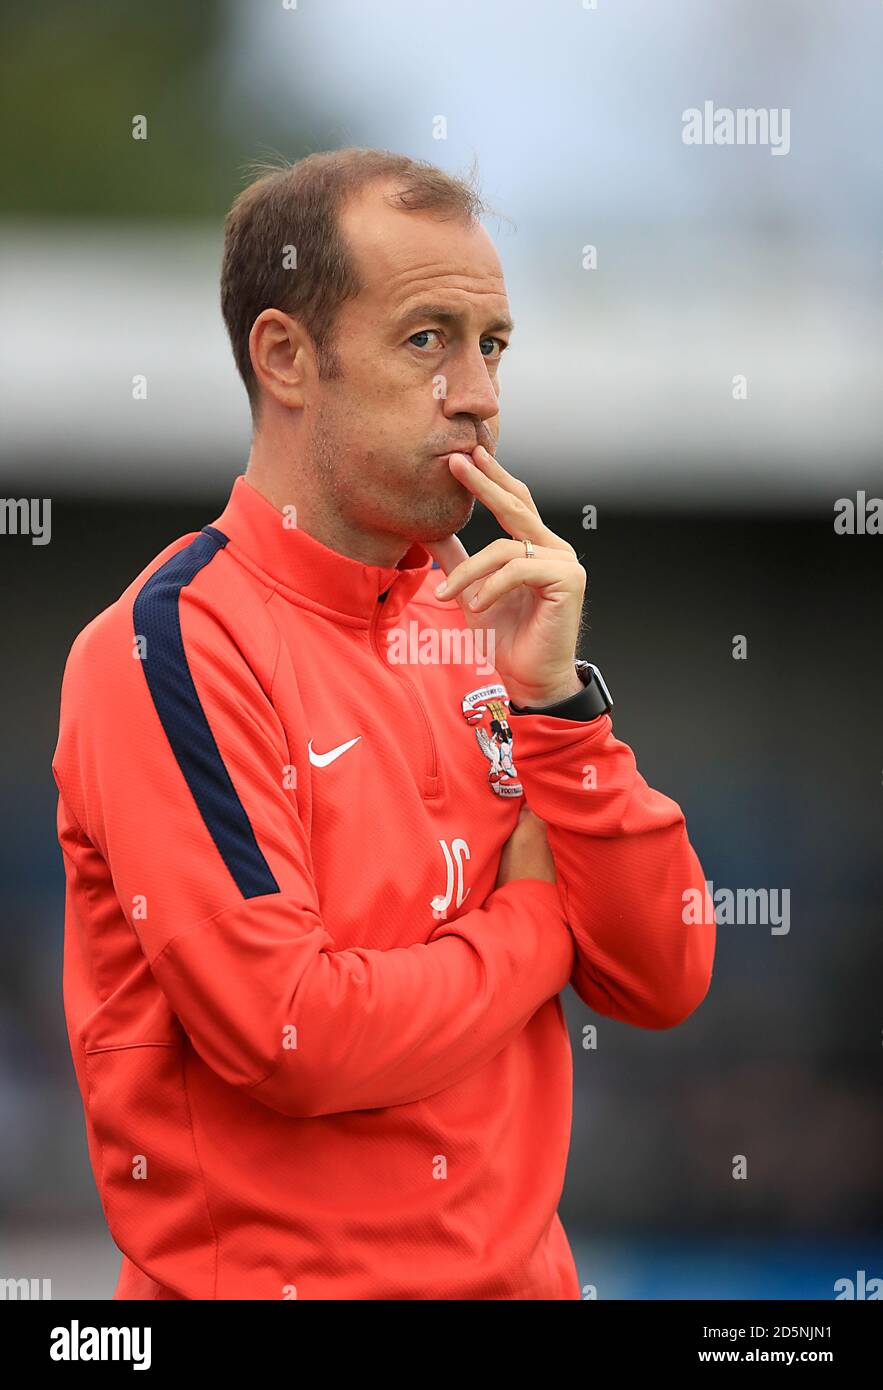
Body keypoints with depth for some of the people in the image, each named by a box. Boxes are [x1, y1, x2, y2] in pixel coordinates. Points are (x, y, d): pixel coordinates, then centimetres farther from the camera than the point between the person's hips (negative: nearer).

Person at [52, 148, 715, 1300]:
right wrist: (535, 923, -8)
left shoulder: (488, 621, 5)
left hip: (520, 1267, 6)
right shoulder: (172, 645, -15)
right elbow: (286, 1034, -23)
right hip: (272, 1270, -6)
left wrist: (554, 699, -12)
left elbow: (661, 983, 0)